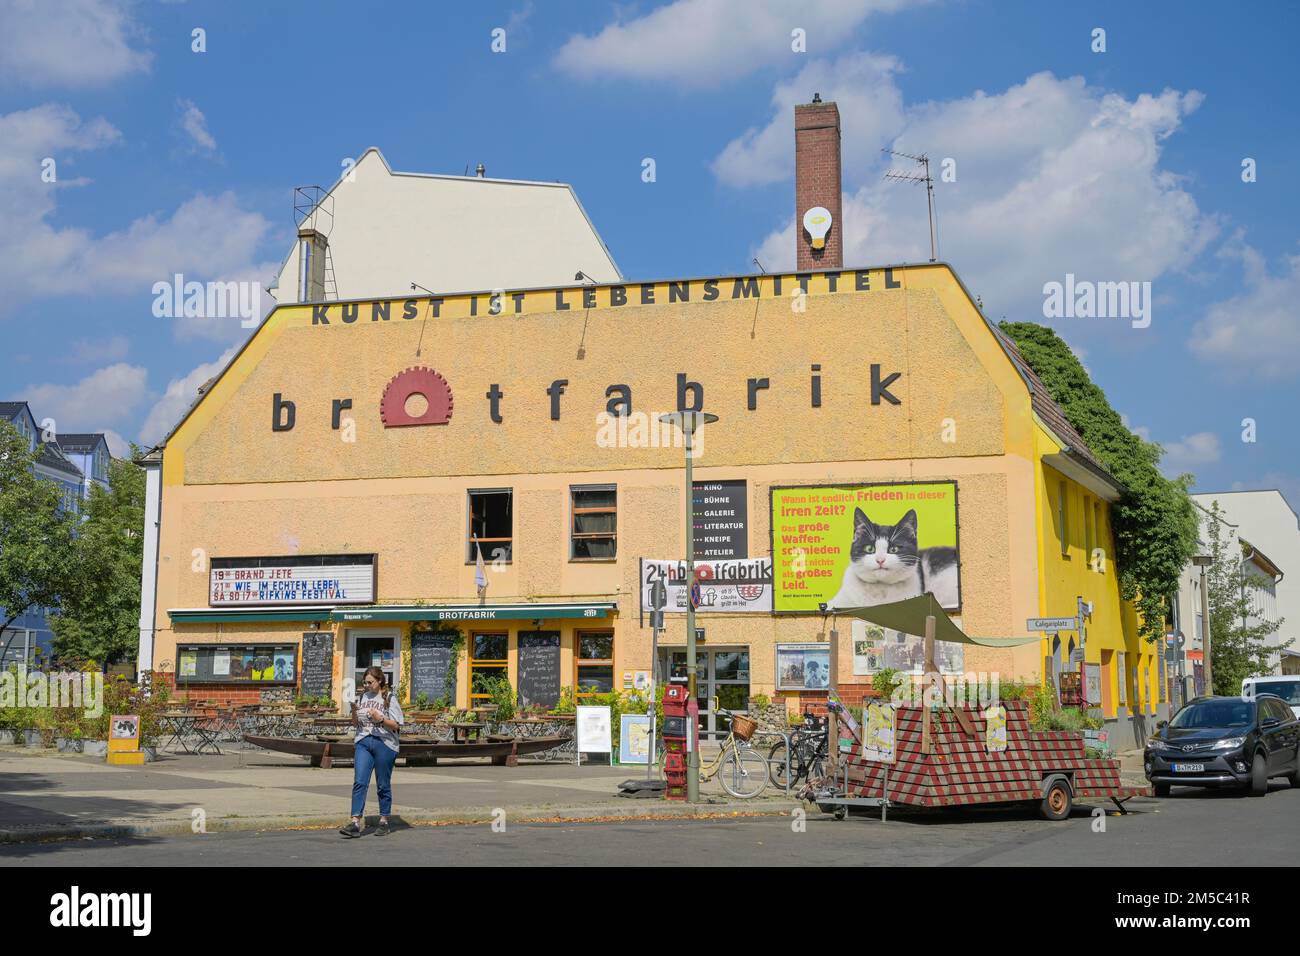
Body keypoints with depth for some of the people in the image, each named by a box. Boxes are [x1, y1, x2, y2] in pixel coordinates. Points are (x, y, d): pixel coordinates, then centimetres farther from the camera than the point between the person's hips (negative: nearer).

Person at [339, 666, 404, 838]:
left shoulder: (390, 698, -2)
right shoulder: (362, 697, 11)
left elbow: (396, 726, -5)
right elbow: (355, 724, 15)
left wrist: (380, 719, -19)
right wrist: (354, 712, -4)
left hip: (384, 744, -3)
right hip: (363, 742, 3)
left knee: (383, 785, 5)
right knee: (359, 782, -8)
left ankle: (384, 821, 17)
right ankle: (355, 823, -13)